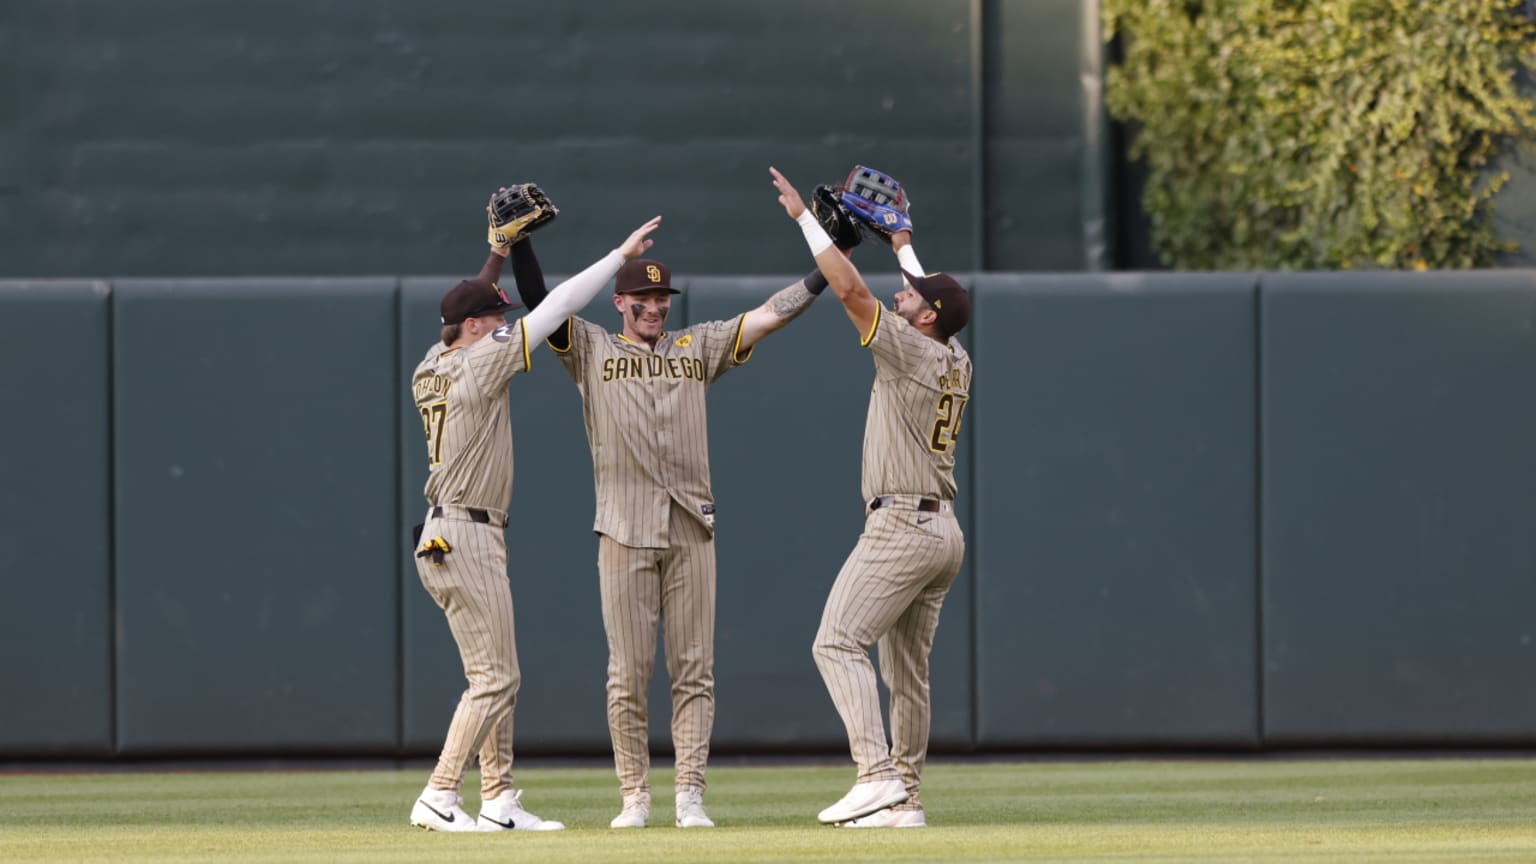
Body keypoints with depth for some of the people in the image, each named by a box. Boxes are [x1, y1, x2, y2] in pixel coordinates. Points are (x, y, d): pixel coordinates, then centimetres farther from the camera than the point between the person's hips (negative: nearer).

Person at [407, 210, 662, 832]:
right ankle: (438, 798, -11)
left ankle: (499, 802, 12)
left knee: (497, 677, 12)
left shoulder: (431, 370, 10)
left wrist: (495, 261, 26)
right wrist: (621, 254, -5)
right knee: (493, 678, -8)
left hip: (446, 535, 10)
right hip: (466, 537, -10)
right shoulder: (479, 362, -12)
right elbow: (556, 307, -10)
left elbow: (472, 311, 32)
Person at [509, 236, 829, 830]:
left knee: (694, 670, -1)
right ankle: (634, 797, 5)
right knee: (628, 672, -1)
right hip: (624, 532, -2)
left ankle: (690, 795, 0)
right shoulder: (590, 349, 10)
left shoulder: (698, 346, 15)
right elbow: (538, 303, -1)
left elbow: (768, 316, 9)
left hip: (692, 529, 2)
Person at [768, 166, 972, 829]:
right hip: (944, 532, 9)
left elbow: (850, 288, -16)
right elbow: (934, 300, 33)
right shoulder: (957, 363, 12)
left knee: (838, 642, -14)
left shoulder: (908, 350, -11)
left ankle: (879, 775, -26)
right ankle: (904, 800, 13)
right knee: (907, 667, 12)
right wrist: (902, 244, 45)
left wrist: (805, 218, -10)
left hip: (901, 526, -9)